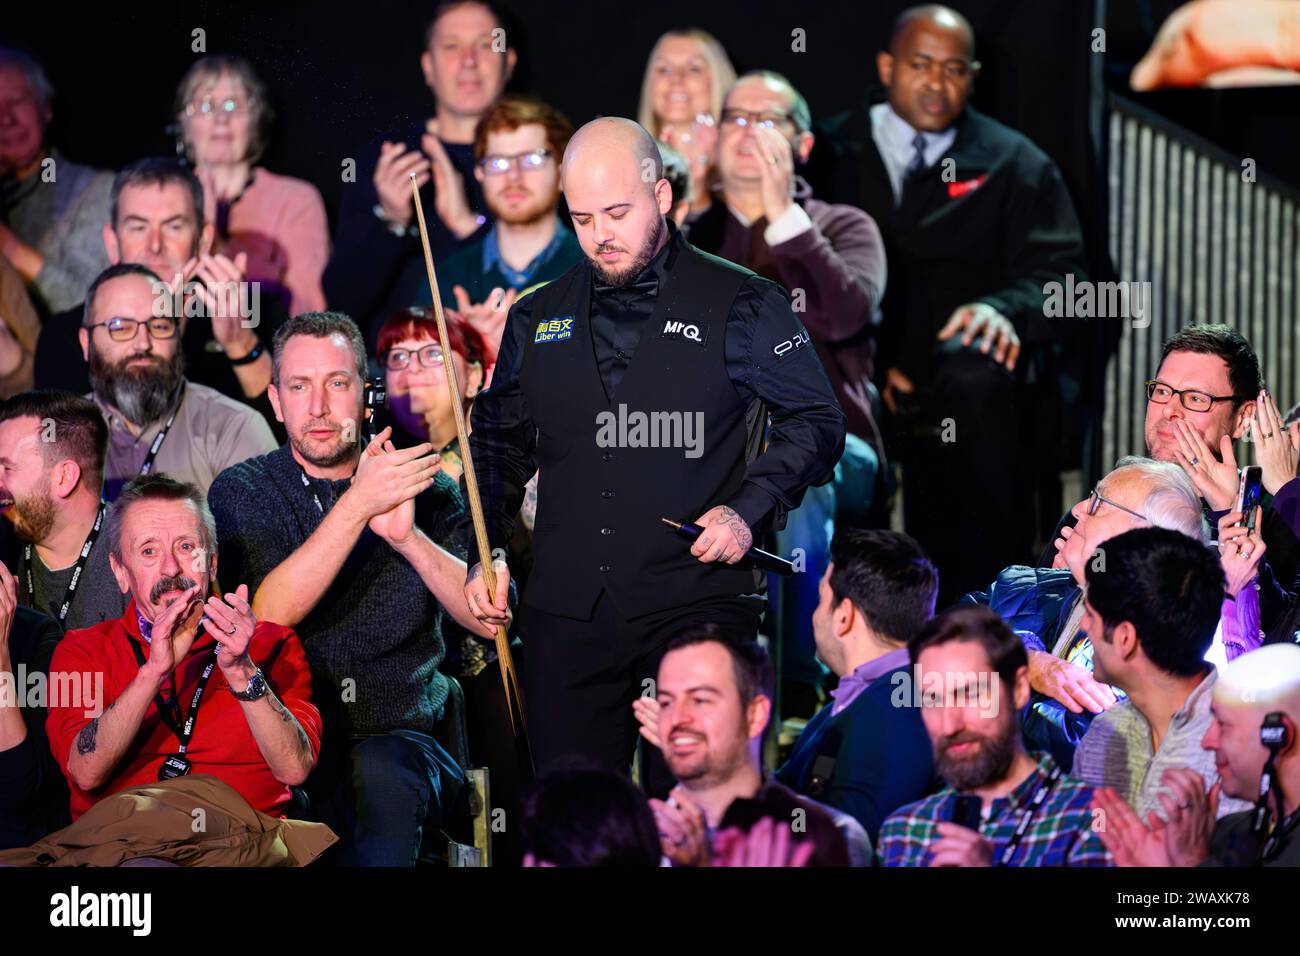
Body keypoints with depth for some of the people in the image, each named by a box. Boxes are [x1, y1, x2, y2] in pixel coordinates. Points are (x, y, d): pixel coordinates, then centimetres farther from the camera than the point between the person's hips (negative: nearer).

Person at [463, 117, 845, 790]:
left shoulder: (741, 306, 4)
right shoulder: (537, 318, 15)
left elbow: (815, 423, 5)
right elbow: (499, 444, 24)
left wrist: (749, 511, -9)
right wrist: (484, 554, 10)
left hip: (695, 604, -4)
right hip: (566, 612, 4)